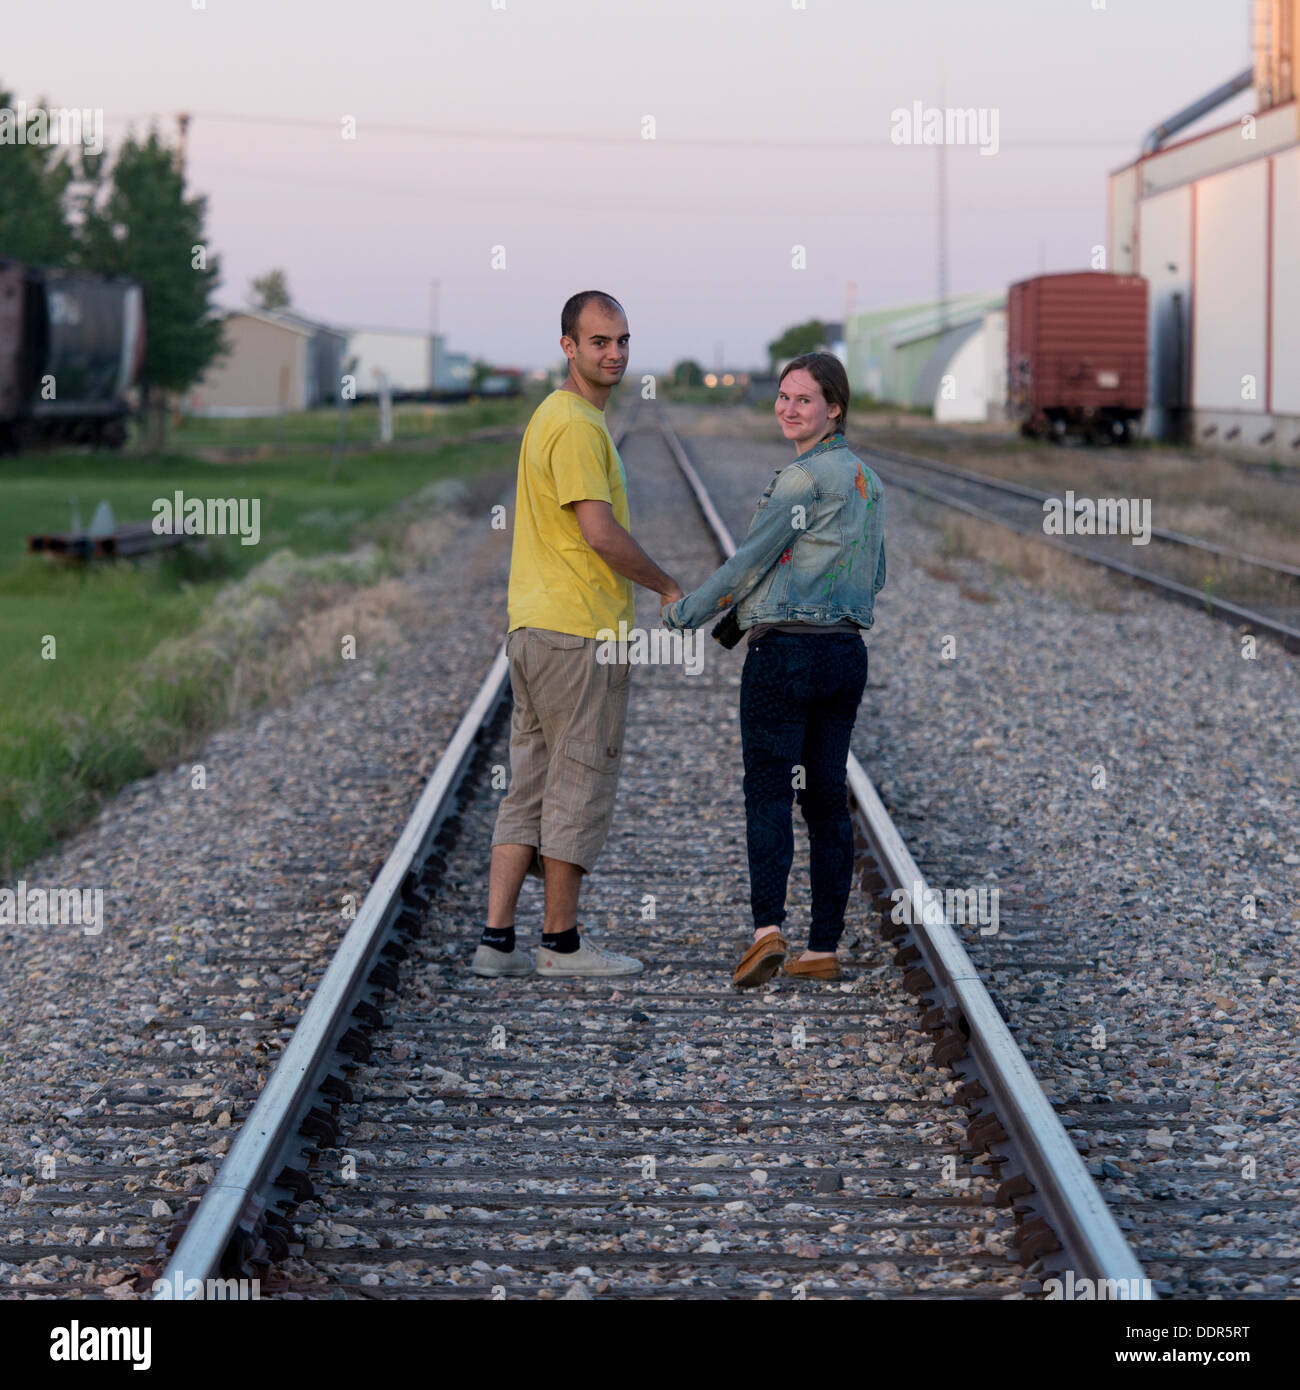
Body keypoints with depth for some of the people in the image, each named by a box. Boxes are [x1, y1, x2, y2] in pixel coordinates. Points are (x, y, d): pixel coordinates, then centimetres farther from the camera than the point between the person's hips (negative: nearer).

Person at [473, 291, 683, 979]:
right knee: (580, 787, -2)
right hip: (579, 633, -10)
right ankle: (561, 942, 5)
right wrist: (667, 586, -7)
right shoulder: (578, 425, -15)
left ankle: (497, 940, 9)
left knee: (530, 787, 10)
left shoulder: (551, 416, 19)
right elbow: (601, 533, -21)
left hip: (534, 629, 10)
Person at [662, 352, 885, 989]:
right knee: (826, 797, 8)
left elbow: (751, 559, -12)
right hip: (846, 651, 7)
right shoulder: (866, 479, 14)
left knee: (767, 793, -6)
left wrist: (683, 611, -2)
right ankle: (823, 949, 9)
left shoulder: (803, 477, -12)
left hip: (784, 651, -7)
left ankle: (767, 928, -19)